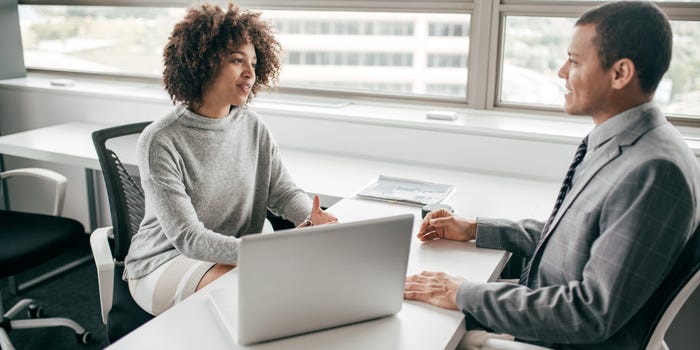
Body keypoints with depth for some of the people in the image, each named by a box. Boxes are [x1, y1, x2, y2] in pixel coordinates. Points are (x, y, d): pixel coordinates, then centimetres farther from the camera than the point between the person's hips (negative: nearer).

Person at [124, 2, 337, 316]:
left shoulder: (253, 126, 0)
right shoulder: (160, 142, -19)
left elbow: (284, 192, 1)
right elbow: (188, 238, -25)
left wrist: (313, 218, -23)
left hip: (235, 255, 6)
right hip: (162, 263, -5)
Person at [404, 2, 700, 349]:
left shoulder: (654, 171, -28)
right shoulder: (615, 144, 3)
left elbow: (595, 313, -28)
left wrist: (465, 294, -24)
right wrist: (474, 229, 9)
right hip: (538, 311, 8)